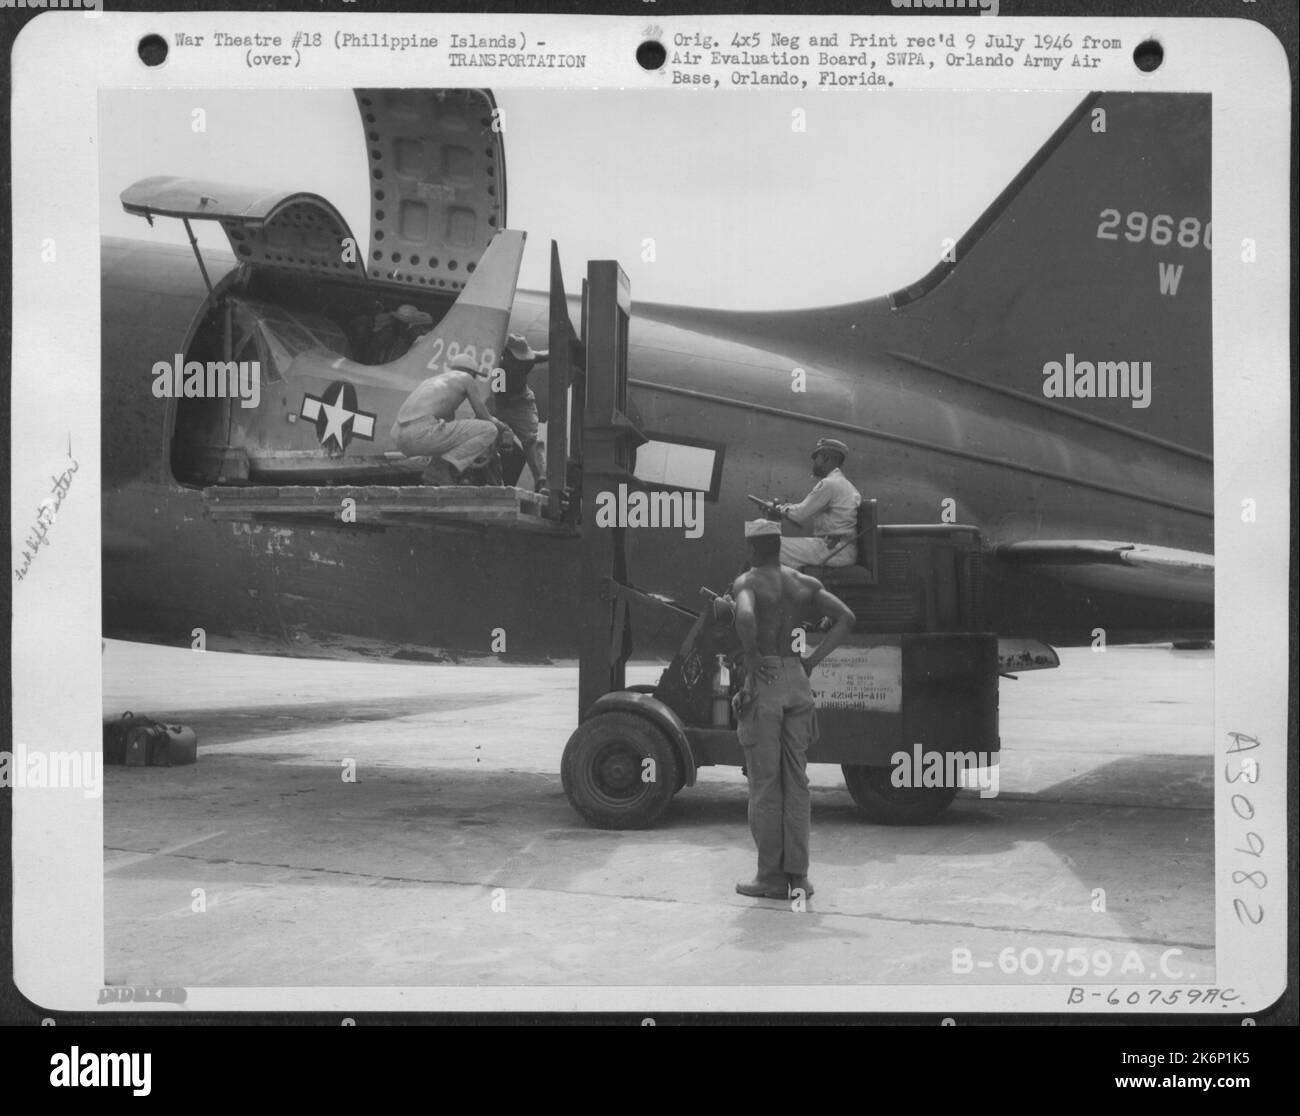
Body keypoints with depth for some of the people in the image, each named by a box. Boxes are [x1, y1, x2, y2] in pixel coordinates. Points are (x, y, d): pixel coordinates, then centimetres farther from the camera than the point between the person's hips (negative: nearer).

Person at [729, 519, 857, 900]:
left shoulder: (746, 582, -6)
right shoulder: (803, 583, 10)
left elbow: (745, 616, -28)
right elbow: (847, 618, 5)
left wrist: (750, 661, -16)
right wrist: (812, 660, 4)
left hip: (763, 683, -5)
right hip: (797, 682, 5)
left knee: (764, 782, 1)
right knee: (796, 781, 9)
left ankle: (771, 877, 5)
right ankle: (798, 875, 9)